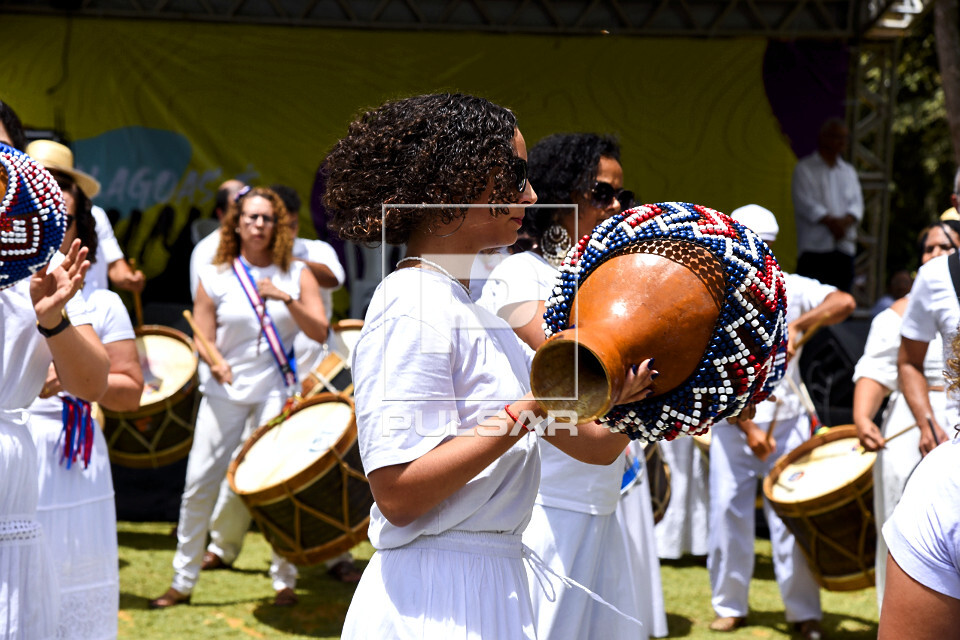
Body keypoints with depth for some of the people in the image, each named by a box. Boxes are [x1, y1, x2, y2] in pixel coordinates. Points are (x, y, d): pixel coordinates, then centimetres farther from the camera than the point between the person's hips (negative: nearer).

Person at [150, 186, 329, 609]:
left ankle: (285, 581, 10)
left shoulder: (296, 275, 5)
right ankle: (183, 581, 11)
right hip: (225, 393, 1)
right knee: (199, 482, -2)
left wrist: (288, 301, -19)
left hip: (277, 392, -1)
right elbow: (203, 339, 5)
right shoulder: (215, 277, 5)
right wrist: (218, 363, -16)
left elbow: (320, 333, -4)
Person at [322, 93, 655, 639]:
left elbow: (598, 445, 14)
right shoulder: (414, 307, -16)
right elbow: (398, 493, -24)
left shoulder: (471, 311, 14)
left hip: (490, 590, 10)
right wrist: (533, 408, -25)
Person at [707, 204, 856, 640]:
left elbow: (844, 302, -19)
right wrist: (748, 429, -15)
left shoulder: (790, 289, -2)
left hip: (786, 421, -1)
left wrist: (797, 325, -32)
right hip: (732, 425, 1)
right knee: (727, 511, 1)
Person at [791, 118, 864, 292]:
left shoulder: (849, 171, 21)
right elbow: (806, 205, -7)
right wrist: (833, 222, -13)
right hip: (815, 246, -5)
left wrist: (844, 222, -11)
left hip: (845, 246, 5)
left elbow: (857, 205, 9)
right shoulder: (804, 169, 4)